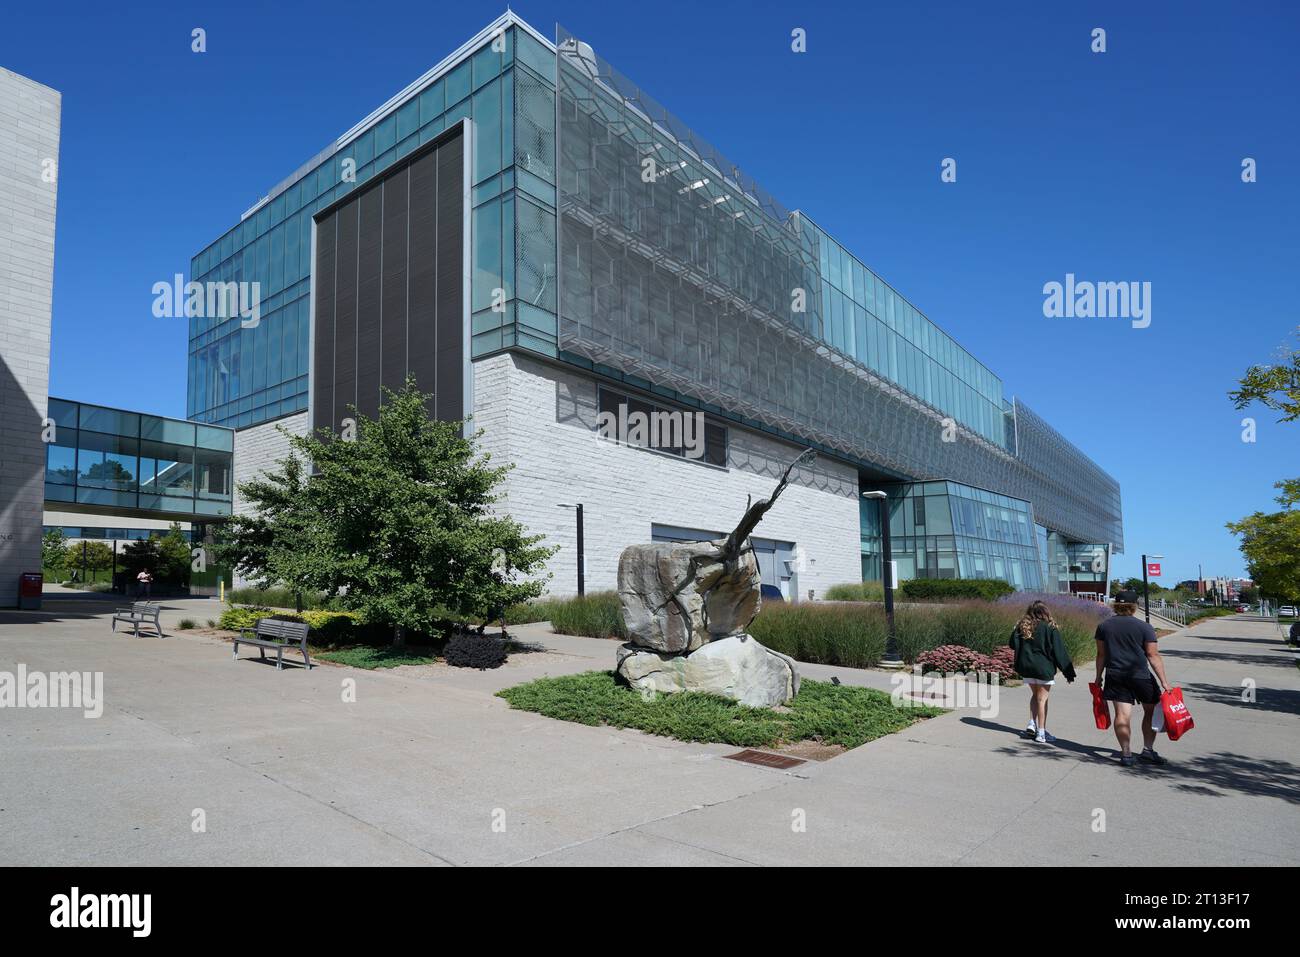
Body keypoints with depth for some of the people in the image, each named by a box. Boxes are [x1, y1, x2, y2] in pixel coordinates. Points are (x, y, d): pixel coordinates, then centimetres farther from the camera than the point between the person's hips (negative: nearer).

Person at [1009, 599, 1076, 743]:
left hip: (1026, 667, 4)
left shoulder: (1022, 626, 1)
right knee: (1042, 699, 3)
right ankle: (1041, 733, 6)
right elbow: (1059, 651, -9)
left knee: (1035, 695, 21)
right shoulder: (1050, 628, -10)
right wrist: (1068, 672, -5)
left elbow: (1012, 644, 2)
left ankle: (1032, 724, 11)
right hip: (1044, 668, -4)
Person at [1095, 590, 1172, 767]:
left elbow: (1101, 654, 8)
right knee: (1151, 710, 14)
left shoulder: (1104, 626, 6)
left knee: (1122, 714, 1)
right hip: (1140, 675, -2)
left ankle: (1126, 754, -1)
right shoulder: (1144, 627, -3)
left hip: (1115, 676, 3)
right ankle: (1148, 751, 14)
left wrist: (1099, 677, 15)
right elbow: (1153, 655, -7)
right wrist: (1164, 681, -5)